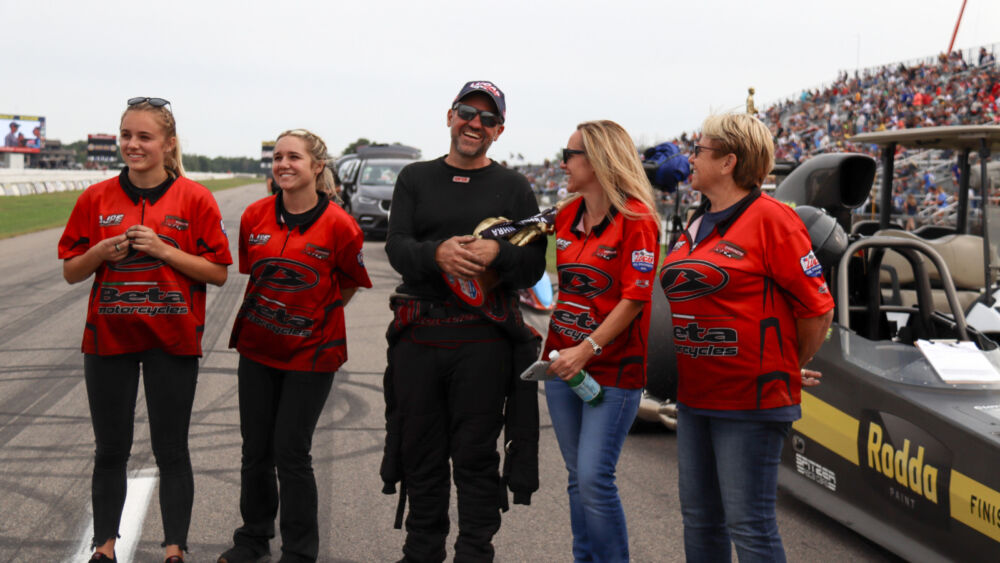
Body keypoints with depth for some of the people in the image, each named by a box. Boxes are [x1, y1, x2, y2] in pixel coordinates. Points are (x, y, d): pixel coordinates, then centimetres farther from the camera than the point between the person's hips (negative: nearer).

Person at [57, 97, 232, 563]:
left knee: (171, 451, 6)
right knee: (110, 450, 12)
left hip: (172, 340, -2)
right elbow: (71, 272, 7)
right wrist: (101, 252, -14)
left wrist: (163, 250, -16)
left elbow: (218, 273, -5)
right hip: (109, 337, 2)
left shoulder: (194, 199, -5)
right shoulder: (96, 198, 2)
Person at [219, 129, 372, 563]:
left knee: (291, 453, 0)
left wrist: (317, 315, 3)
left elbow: (351, 283, 0)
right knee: (255, 449, 14)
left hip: (311, 352, -4)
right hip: (257, 347, 4)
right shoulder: (254, 216, -2)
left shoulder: (338, 225, -14)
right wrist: (271, 310, 9)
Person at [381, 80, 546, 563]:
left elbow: (534, 267, 3)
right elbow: (396, 247, -1)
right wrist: (436, 253, -21)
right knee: (420, 453, 11)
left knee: (476, 456, 1)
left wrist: (498, 253, -18)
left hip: (483, 341, -2)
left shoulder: (512, 186, 8)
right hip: (418, 336, 2)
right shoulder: (416, 179, 12)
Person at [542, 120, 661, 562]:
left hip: (612, 370, -7)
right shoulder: (567, 216, 10)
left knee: (595, 479, -10)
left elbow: (634, 299, -16)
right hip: (563, 364, 7)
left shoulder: (635, 219, -12)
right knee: (577, 478, 12)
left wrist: (588, 349, -20)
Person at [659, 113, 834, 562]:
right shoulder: (697, 225, 13)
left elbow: (817, 308, -10)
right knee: (699, 518, 15)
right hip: (695, 397, 8)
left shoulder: (770, 218, -11)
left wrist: (789, 369, 4)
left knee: (748, 525, -3)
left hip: (750, 400, -8)